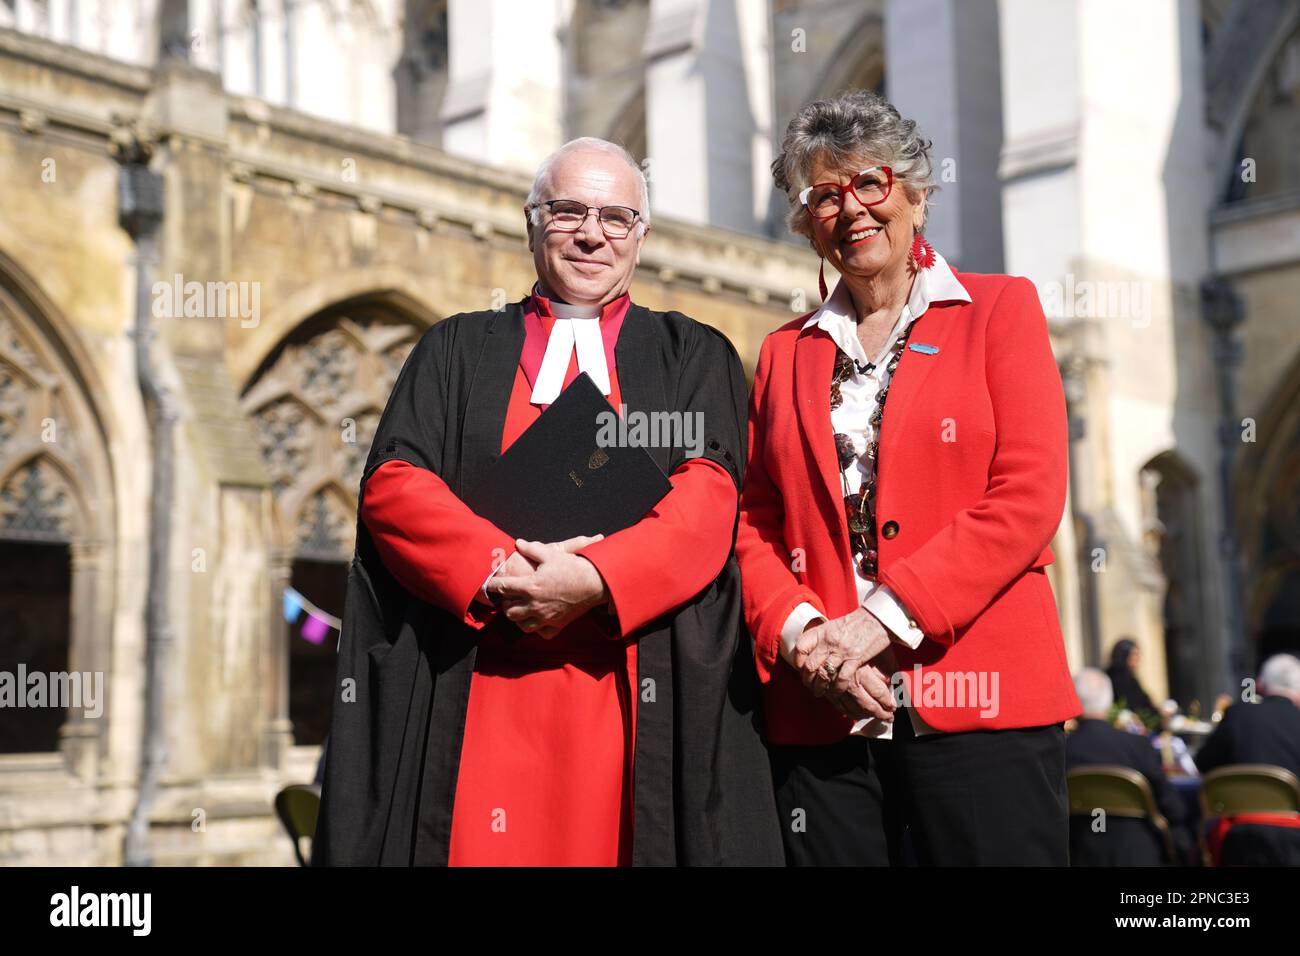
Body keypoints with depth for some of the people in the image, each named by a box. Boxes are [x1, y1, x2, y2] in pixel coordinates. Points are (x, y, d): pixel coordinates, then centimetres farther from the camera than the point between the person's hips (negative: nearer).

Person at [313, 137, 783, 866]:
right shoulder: (458, 349, 16)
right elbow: (392, 485, 3)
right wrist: (498, 569, -14)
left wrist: (595, 580, -18)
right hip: (475, 692, 1)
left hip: (635, 690, 0)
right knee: (477, 844, -2)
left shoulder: (695, 357, 14)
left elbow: (710, 497, -2)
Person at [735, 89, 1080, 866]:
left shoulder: (1000, 310, 6)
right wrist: (797, 631, -9)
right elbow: (755, 524, 11)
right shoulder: (786, 352, 16)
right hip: (817, 713, 3)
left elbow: (1029, 496, -5)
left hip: (981, 697, -3)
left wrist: (884, 618, -12)